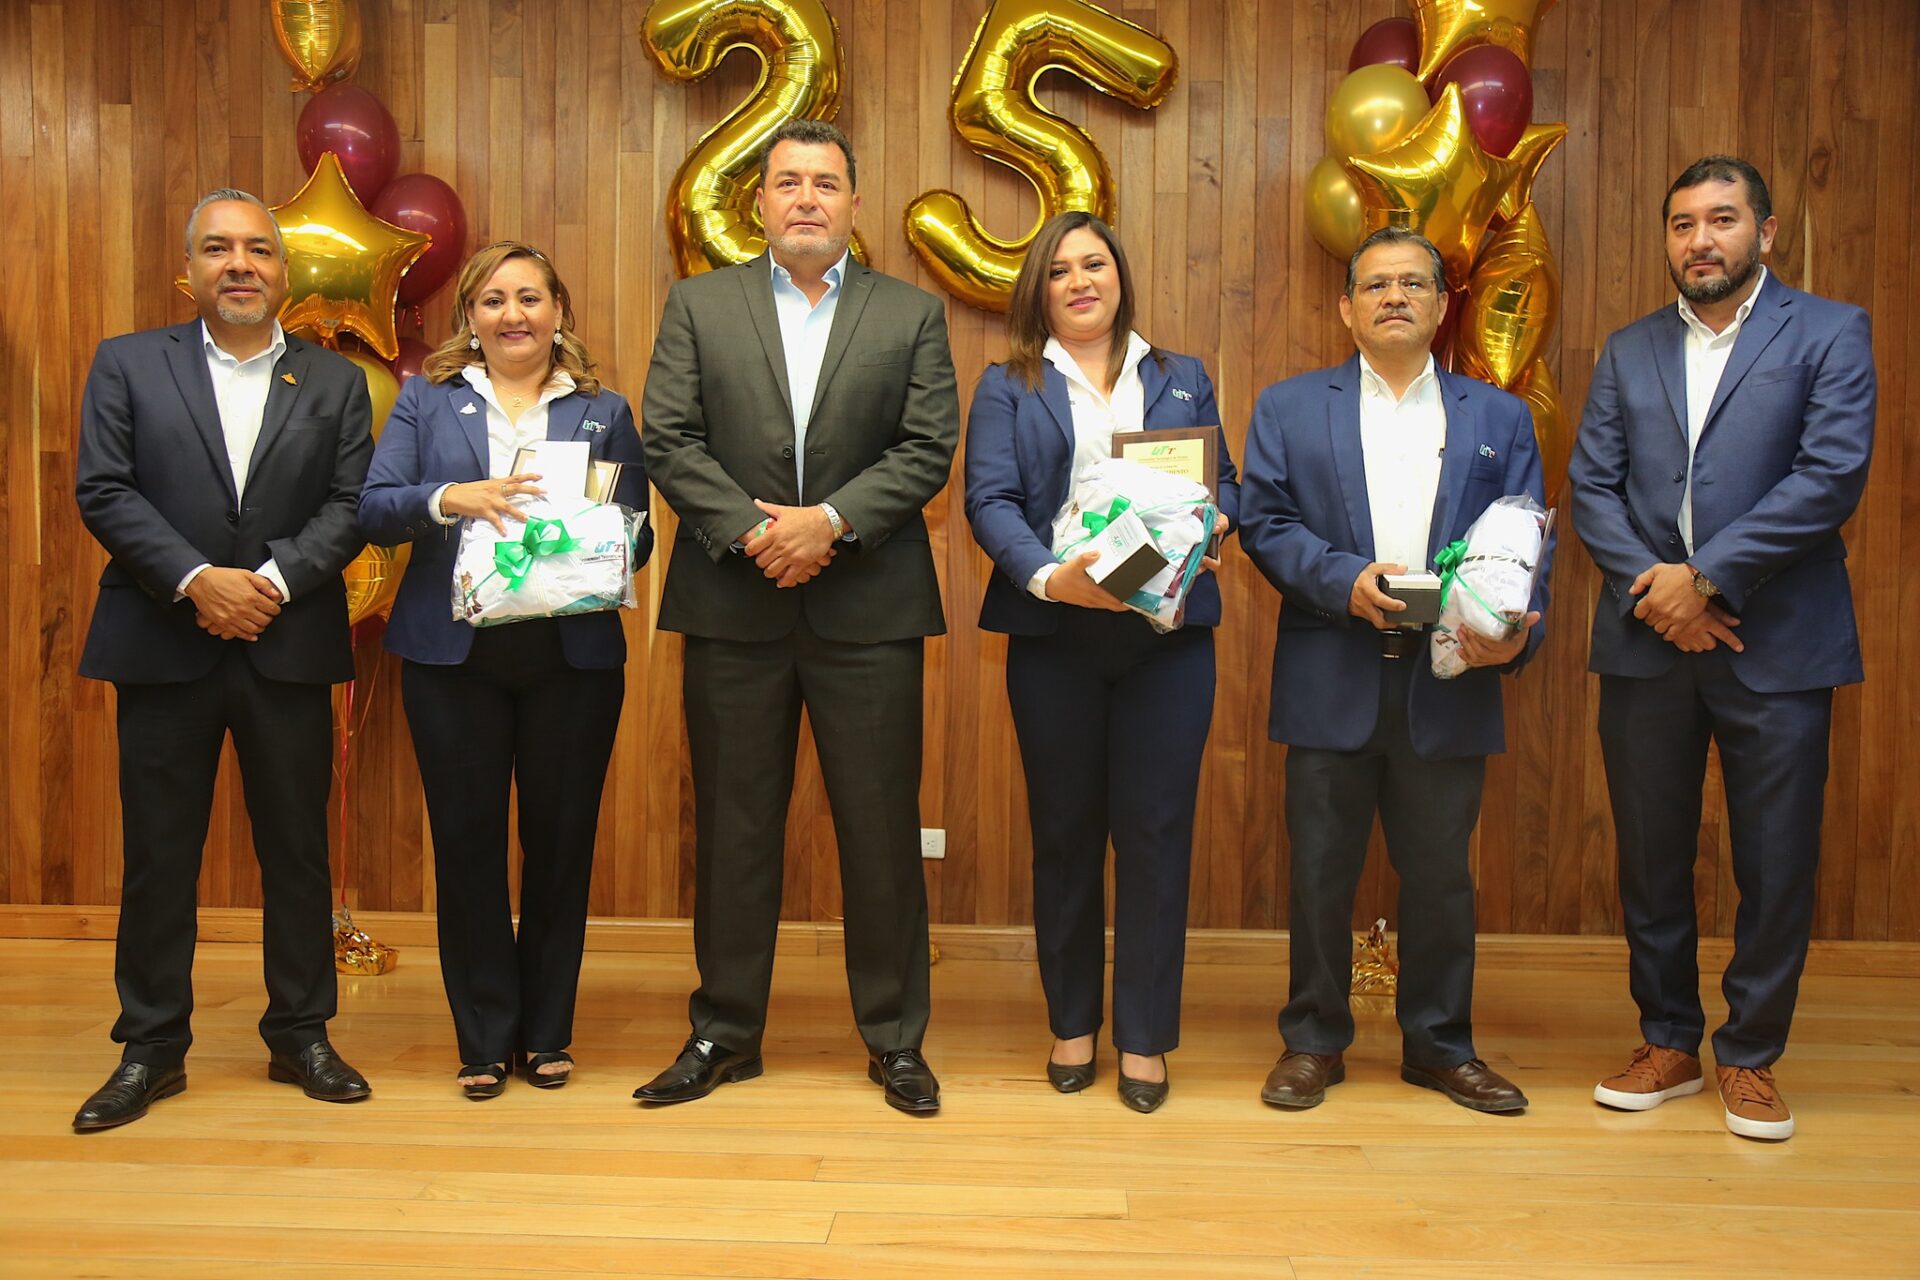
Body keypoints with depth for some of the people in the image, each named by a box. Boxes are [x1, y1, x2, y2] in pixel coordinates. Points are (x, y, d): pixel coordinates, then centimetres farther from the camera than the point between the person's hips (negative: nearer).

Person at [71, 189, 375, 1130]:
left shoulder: (336, 384, 9)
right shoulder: (127, 364, 7)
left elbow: (350, 507, 0)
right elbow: (102, 490, -2)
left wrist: (274, 578, -15)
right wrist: (196, 580, -15)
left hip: (290, 648, 1)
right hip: (164, 648, 0)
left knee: (298, 851, 7)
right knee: (157, 855, 6)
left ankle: (300, 1035, 21)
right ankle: (151, 1049, 19)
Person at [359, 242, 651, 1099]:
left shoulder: (604, 412, 10)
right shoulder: (426, 401, 10)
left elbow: (636, 537, 7)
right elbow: (374, 508, 0)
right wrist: (449, 498, -19)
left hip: (573, 656, 0)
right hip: (453, 653, 0)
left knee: (561, 838, 5)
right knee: (467, 839, 4)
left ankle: (546, 1032, 21)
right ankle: (484, 1038, 17)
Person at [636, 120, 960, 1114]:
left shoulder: (913, 315, 9)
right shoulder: (699, 305, 10)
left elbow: (927, 448, -1)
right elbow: (669, 440, 0)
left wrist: (830, 521, -14)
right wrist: (752, 530, -12)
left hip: (868, 610, 0)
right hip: (733, 606, 1)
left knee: (883, 828, 4)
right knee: (733, 826, 8)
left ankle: (895, 1039, 18)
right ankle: (724, 1033, 22)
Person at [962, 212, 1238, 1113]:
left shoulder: (1182, 380, 16)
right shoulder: (1008, 387, 9)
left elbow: (1225, 481, 11)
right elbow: (989, 499, -3)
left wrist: (1213, 520, -13)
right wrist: (1047, 576, -21)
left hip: (1168, 630, 1)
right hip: (1054, 634, -1)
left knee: (1155, 830, 0)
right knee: (1064, 831, 7)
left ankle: (1145, 1037, 12)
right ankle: (1072, 1023, 22)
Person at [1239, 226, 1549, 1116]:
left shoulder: (1499, 418, 12)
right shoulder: (1289, 408, 8)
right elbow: (1264, 522, 0)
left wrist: (1516, 633, -14)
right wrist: (1346, 581, -16)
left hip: (1449, 685, 1)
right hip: (1332, 682, -1)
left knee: (1440, 874, 10)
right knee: (1320, 871, 6)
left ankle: (1440, 1046, 26)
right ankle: (1313, 1041, 22)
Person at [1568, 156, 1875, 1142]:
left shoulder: (1829, 334, 2)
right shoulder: (1629, 351, 12)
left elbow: (1833, 476, -10)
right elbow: (1592, 486, 5)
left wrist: (1706, 578, -15)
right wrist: (1651, 587, -11)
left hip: (1775, 644, -3)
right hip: (1646, 643, 3)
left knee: (1776, 865, 4)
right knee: (1651, 856, 10)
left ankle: (1751, 1057, 21)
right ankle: (1668, 1042, 26)